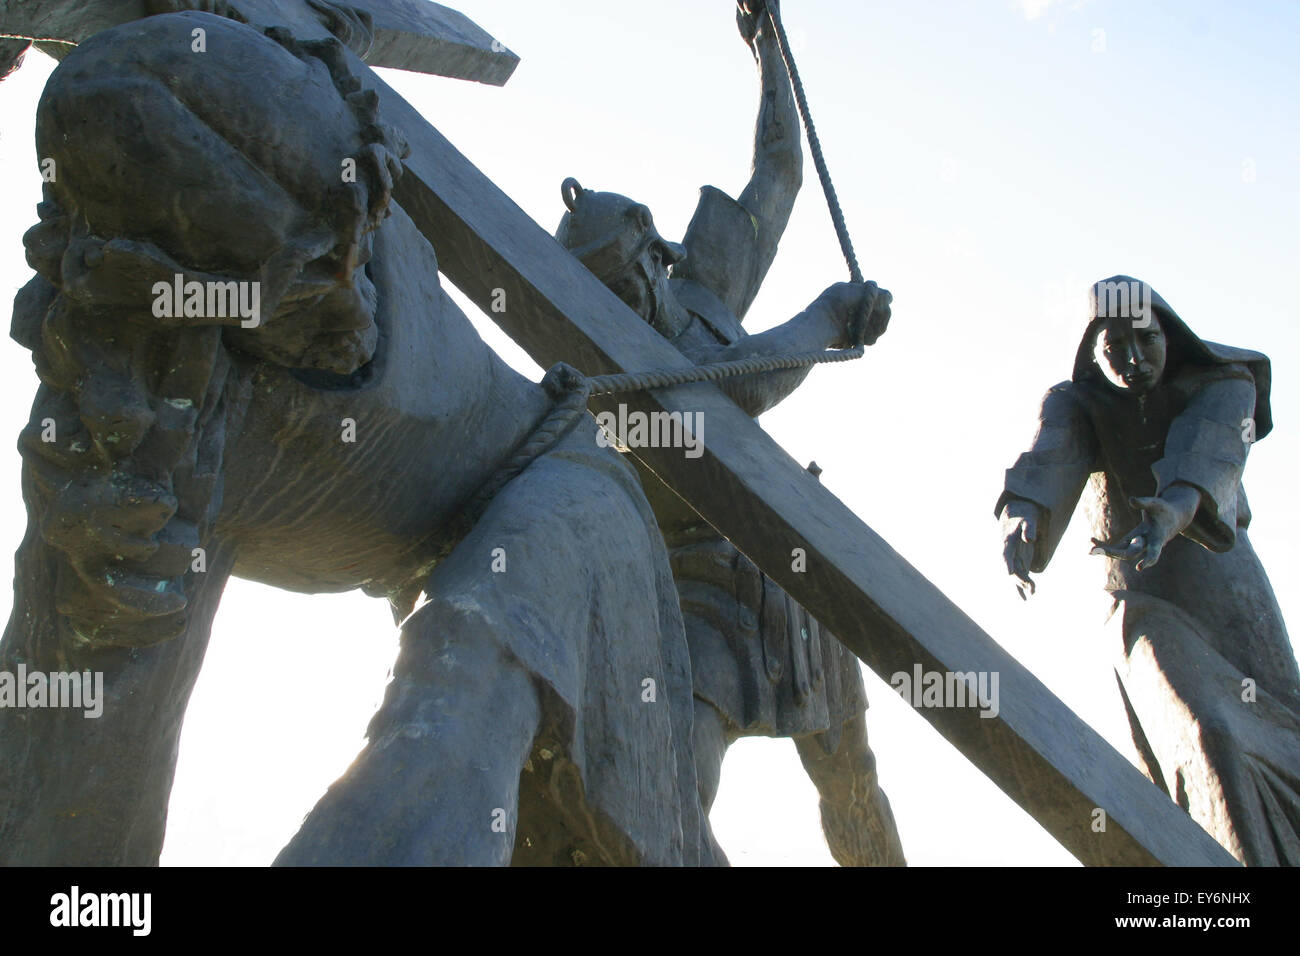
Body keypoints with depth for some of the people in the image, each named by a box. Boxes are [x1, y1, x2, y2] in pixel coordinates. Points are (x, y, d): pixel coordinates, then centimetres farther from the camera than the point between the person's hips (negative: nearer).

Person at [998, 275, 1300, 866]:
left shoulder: (1224, 385, -1)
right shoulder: (1076, 406, 0)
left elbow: (1207, 457, -23)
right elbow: (1051, 457, -23)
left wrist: (1171, 513, -45)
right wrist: (1023, 513, -47)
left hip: (1227, 584, 2)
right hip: (1145, 603, -1)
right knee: (1207, 742, -23)